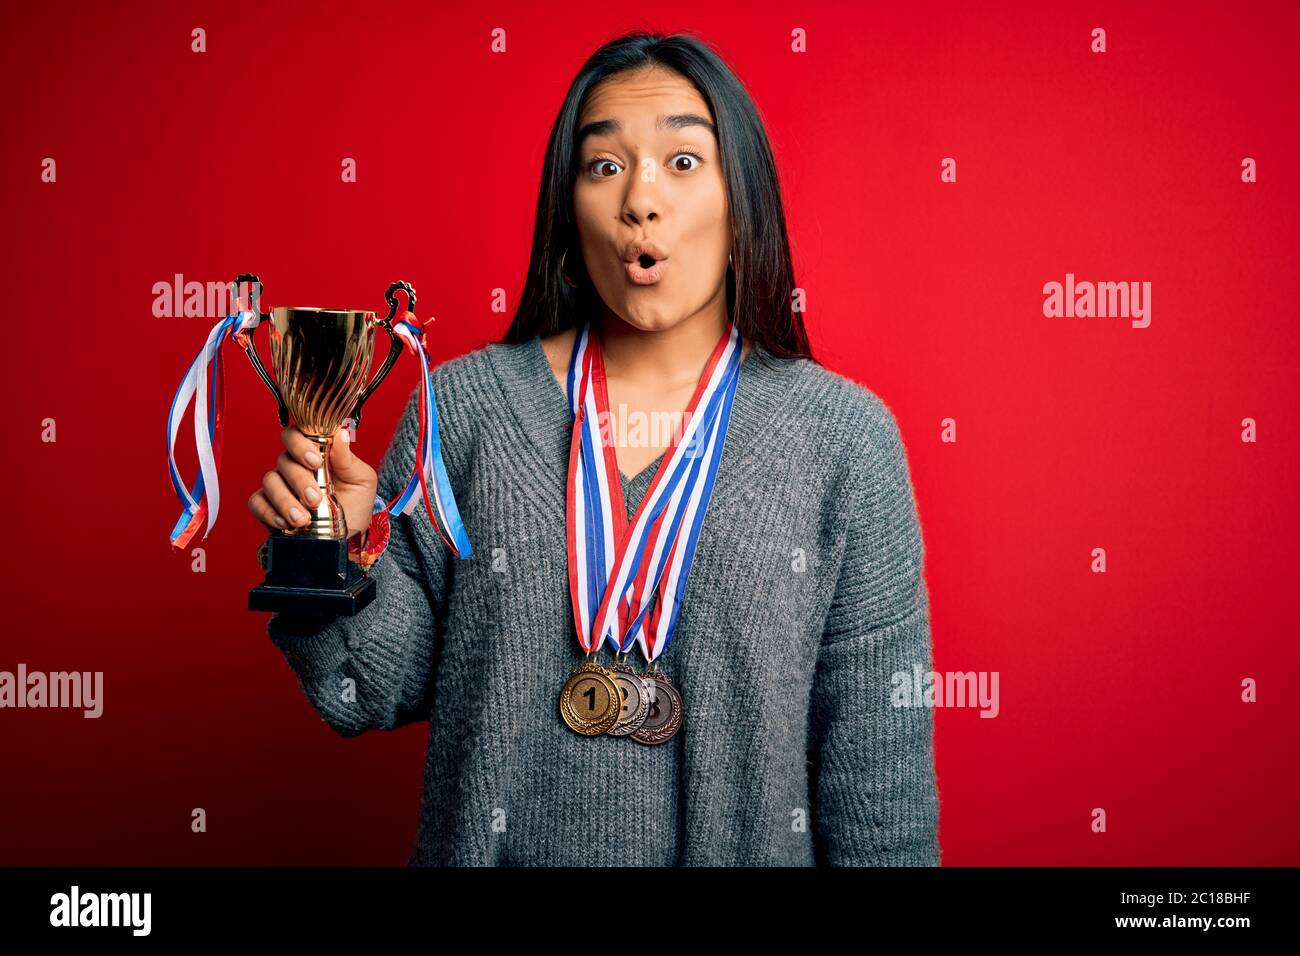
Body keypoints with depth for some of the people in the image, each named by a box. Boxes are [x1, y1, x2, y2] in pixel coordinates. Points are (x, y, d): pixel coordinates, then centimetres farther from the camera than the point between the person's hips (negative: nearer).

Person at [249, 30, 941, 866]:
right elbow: (379, 693, -5)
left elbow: (877, 759, -8)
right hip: (495, 844, 1)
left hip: (750, 845, 0)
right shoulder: (463, 405, -9)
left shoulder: (845, 437, -11)